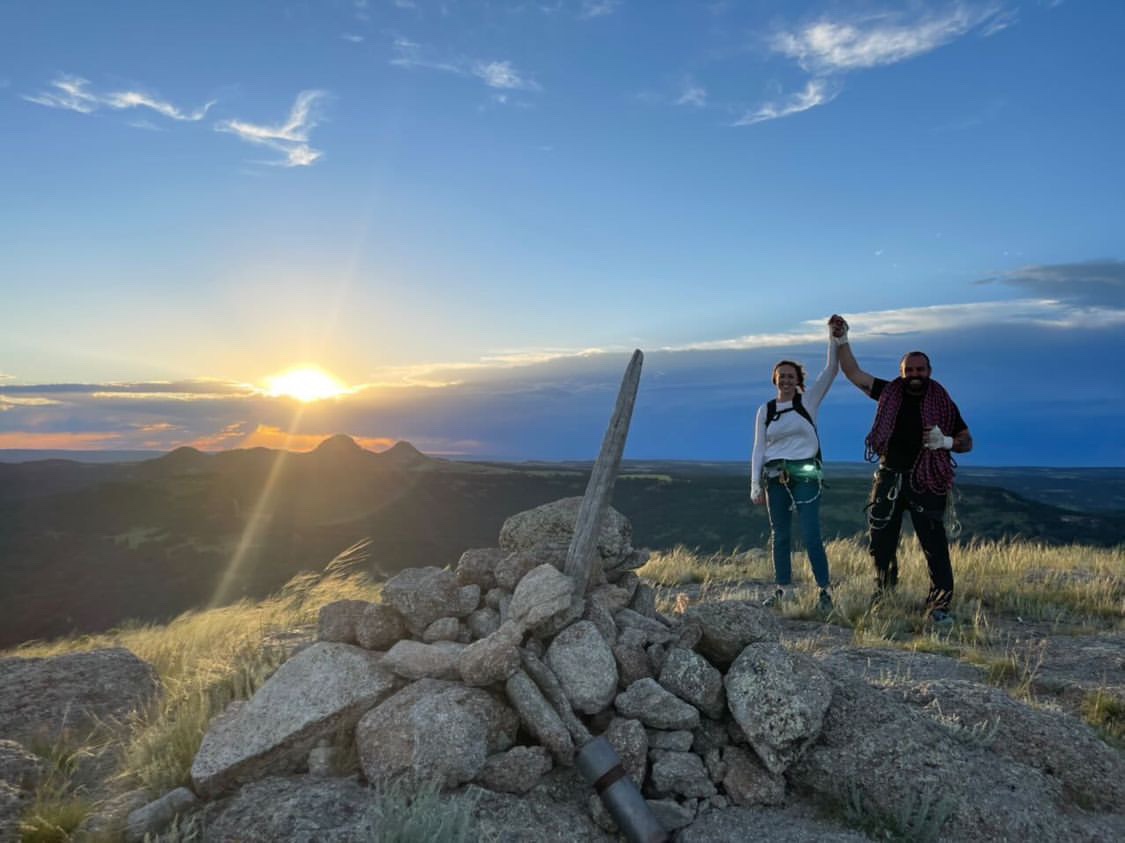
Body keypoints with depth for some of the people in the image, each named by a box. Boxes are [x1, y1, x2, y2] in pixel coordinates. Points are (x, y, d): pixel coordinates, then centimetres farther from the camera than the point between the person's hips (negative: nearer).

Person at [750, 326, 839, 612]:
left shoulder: (808, 400, 2)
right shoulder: (765, 410, 7)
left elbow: (831, 369, -6)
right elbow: (758, 449, 5)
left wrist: (833, 337, -15)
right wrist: (755, 485, 0)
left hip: (805, 475, -3)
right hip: (774, 477, 3)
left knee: (811, 535, -8)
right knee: (779, 535, 7)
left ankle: (824, 591, 3)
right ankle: (783, 589, 18)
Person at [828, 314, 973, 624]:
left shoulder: (943, 403, 1)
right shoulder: (890, 393, 5)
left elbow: (967, 441, 6)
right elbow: (854, 373, 7)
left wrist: (945, 442, -14)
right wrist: (841, 340, -1)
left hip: (926, 482, -3)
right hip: (888, 479, 3)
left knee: (935, 545, -8)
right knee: (880, 543, 8)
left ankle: (939, 605, -2)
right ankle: (883, 598, 23)